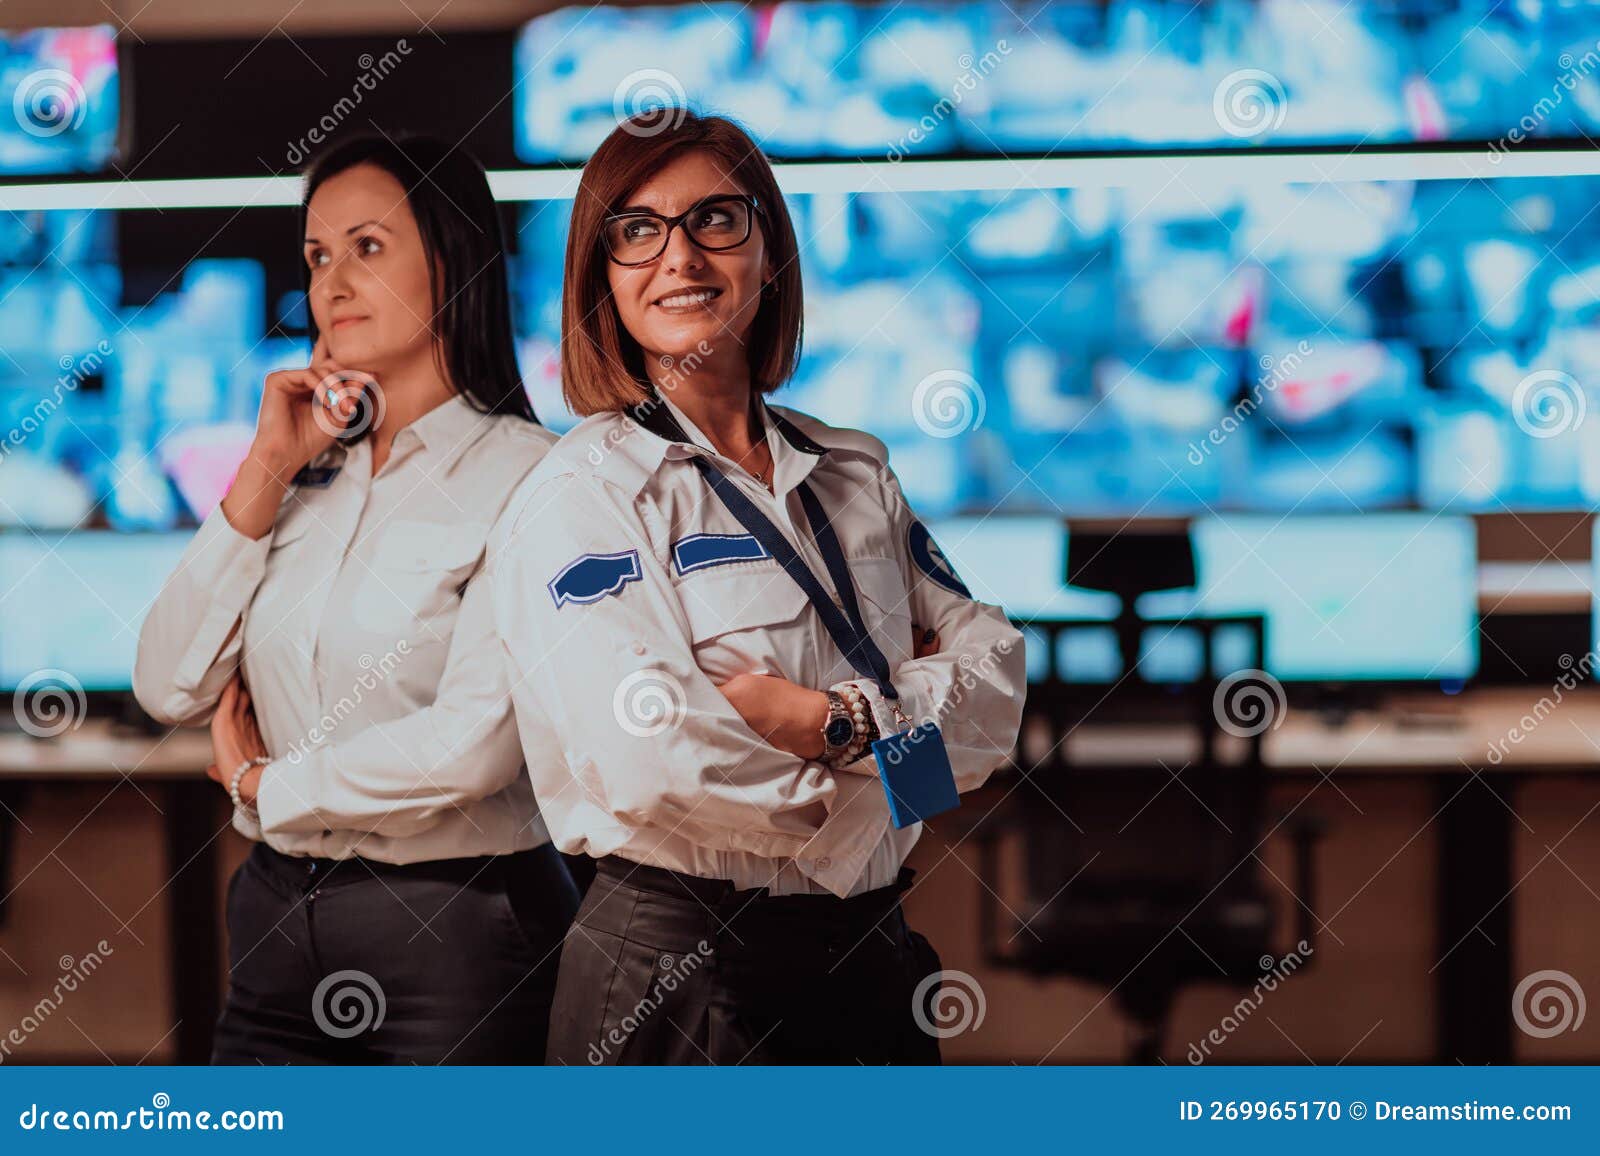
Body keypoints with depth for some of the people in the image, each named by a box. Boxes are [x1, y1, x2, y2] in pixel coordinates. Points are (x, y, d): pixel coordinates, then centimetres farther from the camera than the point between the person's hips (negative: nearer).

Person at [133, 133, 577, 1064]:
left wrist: (265, 784, -3)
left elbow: (475, 744, -19)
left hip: (458, 933, -6)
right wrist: (265, 474, -2)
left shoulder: (524, 476, -9)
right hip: (280, 917, 6)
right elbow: (170, 690, 4)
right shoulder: (309, 474, 11)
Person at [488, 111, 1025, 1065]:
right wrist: (849, 804, -8)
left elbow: (994, 675, 3)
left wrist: (838, 720, -15)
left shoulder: (854, 474, 12)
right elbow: (654, 764, -22)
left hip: (874, 965, 6)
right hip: (679, 978, -6)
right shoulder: (582, 494, -9)